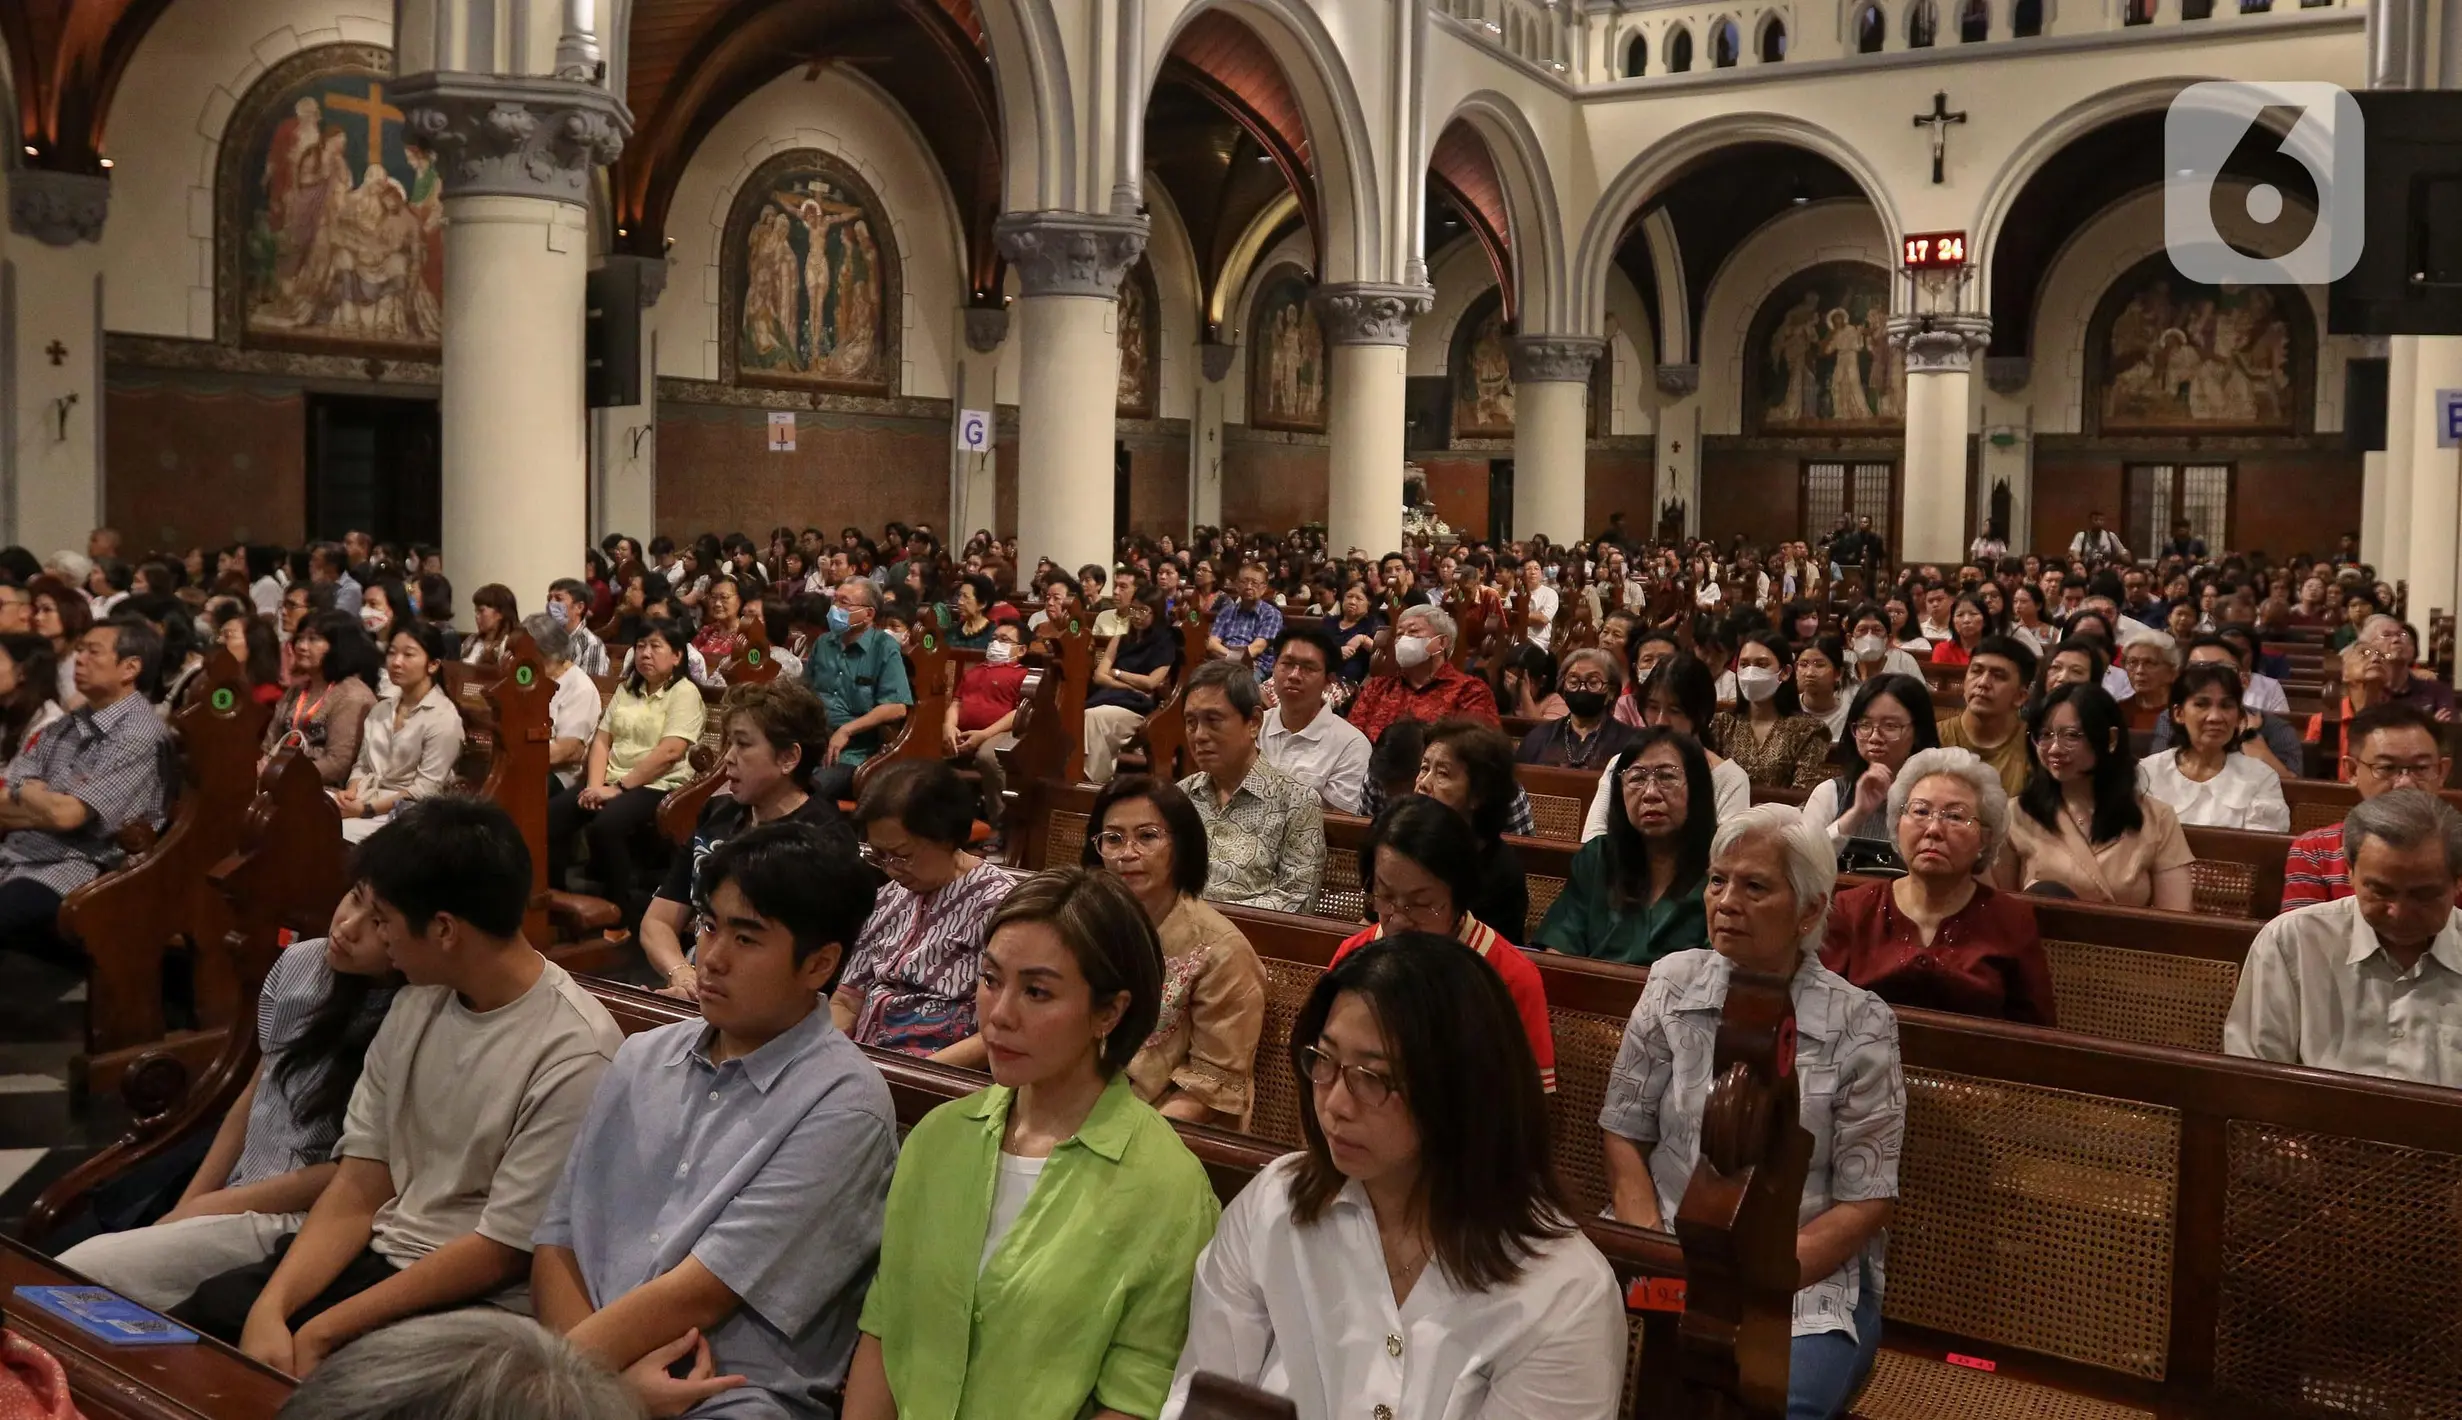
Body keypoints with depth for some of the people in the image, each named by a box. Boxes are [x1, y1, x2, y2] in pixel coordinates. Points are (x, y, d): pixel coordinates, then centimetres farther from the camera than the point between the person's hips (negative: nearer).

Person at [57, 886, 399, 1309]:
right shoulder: (300, 964, 2)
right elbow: (255, 1096, 12)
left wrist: (211, 1207, -11)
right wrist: (183, 1211, 5)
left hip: (300, 1223, -6)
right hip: (235, 1204, 7)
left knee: (73, 1278, -14)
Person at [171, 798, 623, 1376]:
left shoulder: (573, 1056, -21)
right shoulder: (417, 1004, 4)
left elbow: (500, 1253, -17)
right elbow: (358, 1191, 4)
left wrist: (322, 1332, -15)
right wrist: (270, 1309, -11)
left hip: (480, 1302, -7)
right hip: (377, 1257, 7)